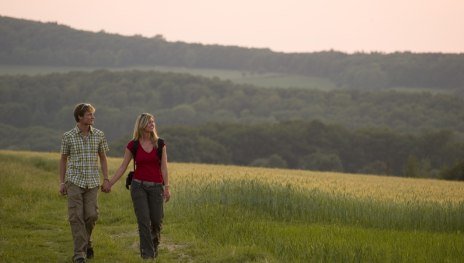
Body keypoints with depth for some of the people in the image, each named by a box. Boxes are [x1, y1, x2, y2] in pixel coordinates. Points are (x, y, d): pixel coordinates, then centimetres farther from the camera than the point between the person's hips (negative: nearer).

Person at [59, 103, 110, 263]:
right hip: (74, 181, -2)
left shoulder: (99, 135, 4)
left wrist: (106, 179, 7)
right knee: (76, 217, -7)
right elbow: (63, 159, 7)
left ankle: (86, 242, 26)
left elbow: (103, 158, 12)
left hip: (92, 182, 2)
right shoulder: (68, 137, -1)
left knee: (92, 215, -2)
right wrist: (62, 182, 4)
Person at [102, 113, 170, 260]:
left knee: (156, 221, 4)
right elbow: (123, 167, 3)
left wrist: (167, 187, -9)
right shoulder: (132, 145, -1)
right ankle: (147, 253, -2)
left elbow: (164, 167, -1)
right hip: (138, 185, -1)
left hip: (156, 186, 1)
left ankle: (155, 244, 34)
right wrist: (109, 184, -2)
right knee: (143, 220, -9)